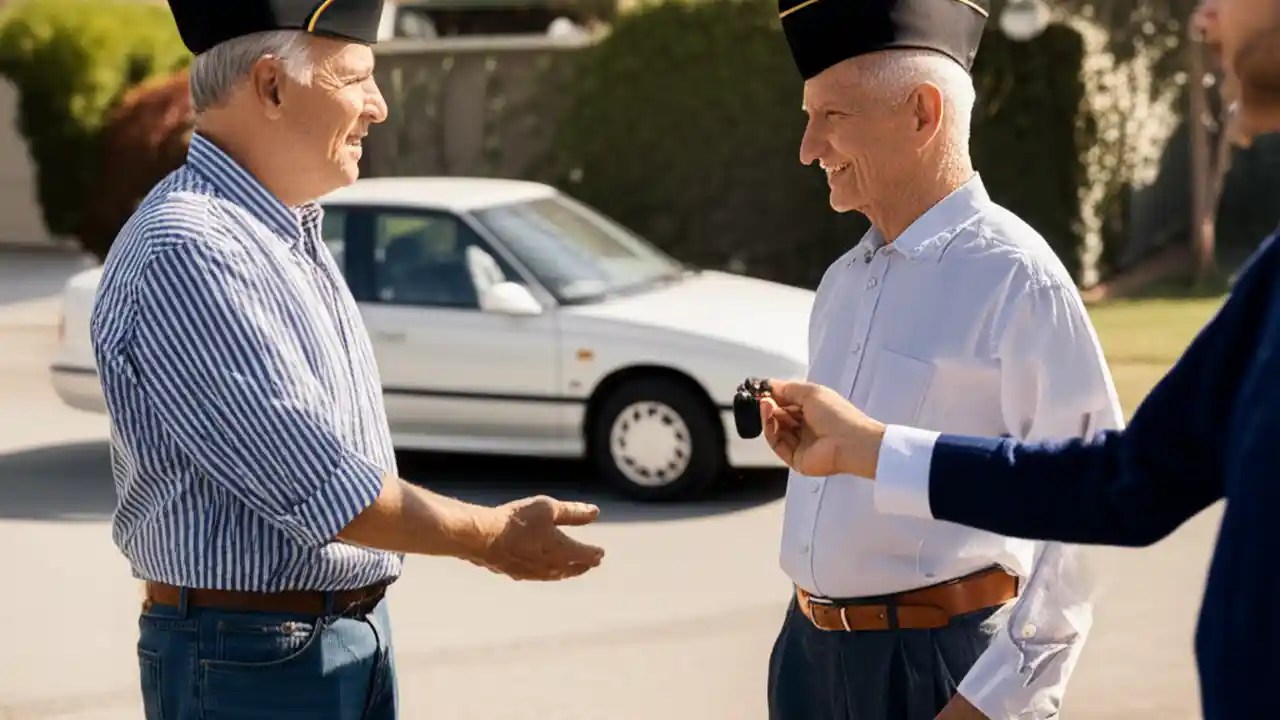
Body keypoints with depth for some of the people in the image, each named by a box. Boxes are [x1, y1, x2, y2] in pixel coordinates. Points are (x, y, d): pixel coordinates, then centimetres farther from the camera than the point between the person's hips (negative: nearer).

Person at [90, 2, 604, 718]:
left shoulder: (292, 231, 11)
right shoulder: (187, 253, -21)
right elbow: (322, 490, -22)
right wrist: (492, 536, -10)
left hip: (360, 633, 9)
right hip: (255, 658, -9)